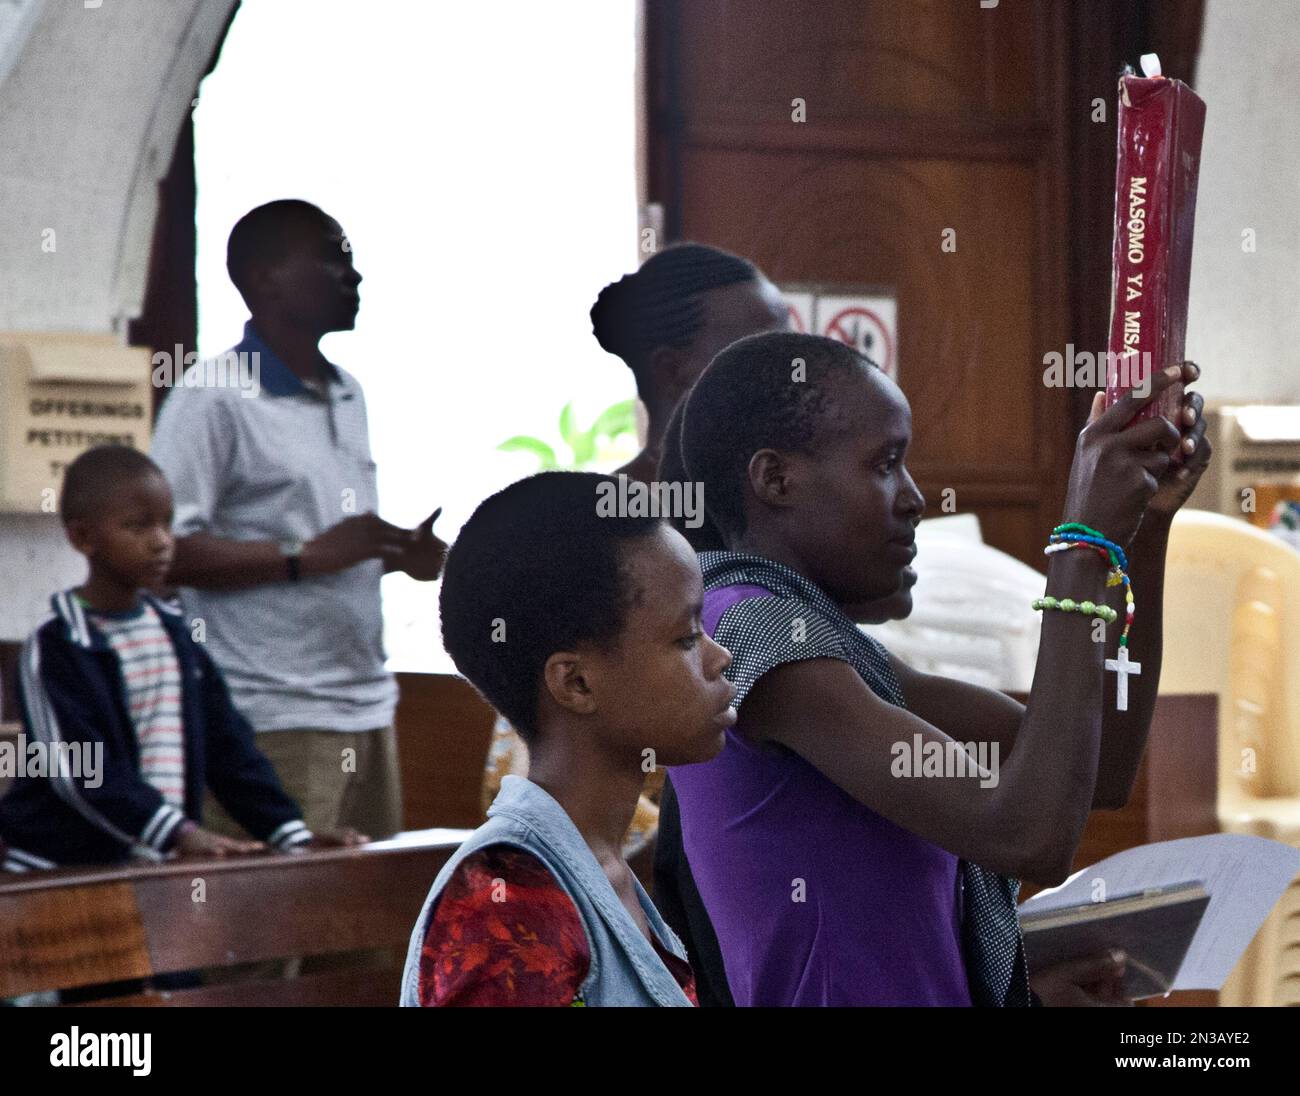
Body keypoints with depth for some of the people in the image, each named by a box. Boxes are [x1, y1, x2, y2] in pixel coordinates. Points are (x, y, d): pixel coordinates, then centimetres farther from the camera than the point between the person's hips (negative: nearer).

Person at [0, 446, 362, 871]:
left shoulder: (175, 633, 13)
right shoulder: (54, 647, -7)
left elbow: (227, 745, 12)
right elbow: (77, 768, -17)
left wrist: (293, 834, 0)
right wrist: (178, 833, -27)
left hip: (160, 867, 6)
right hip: (62, 867, -6)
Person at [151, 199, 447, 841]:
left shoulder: (348, 397, 18)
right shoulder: (213, 399, -8)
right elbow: (163, 549, -16)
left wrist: (405, 554, 7)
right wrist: (307, 557, -20)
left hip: (368, 706, 8)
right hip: (275, 721, -8)